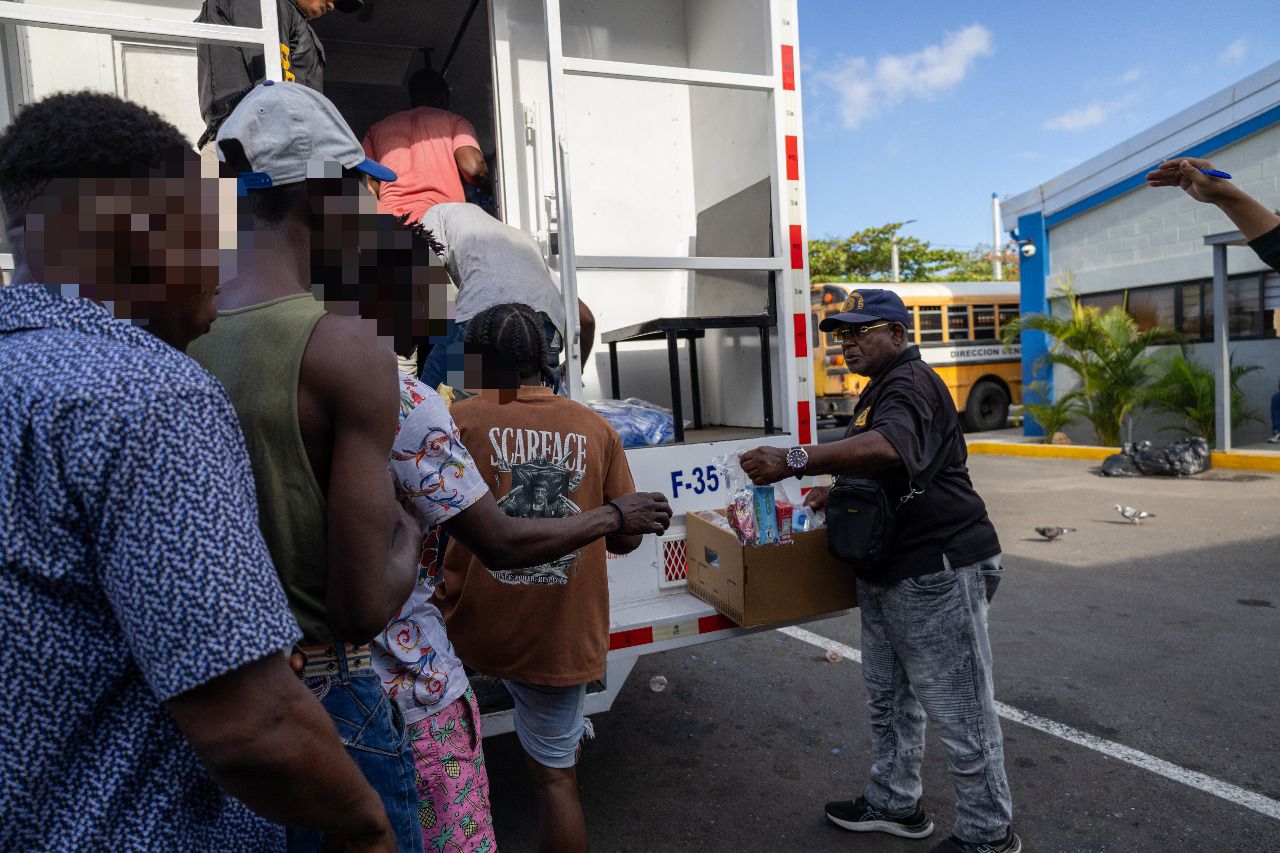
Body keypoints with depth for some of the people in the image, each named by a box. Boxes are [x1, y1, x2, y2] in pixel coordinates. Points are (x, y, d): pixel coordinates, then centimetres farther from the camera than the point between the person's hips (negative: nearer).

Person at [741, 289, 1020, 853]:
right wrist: (838, 489, 10)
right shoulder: (880, 388, 16)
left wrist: (795, 461, -44)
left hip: (938, 572, -11)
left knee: (958, 707, 3)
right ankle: (894, 804, 39)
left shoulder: (912, 383, -18)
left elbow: (889, 446, -40)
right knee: (888, 698, 21)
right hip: (887, 572, 11)